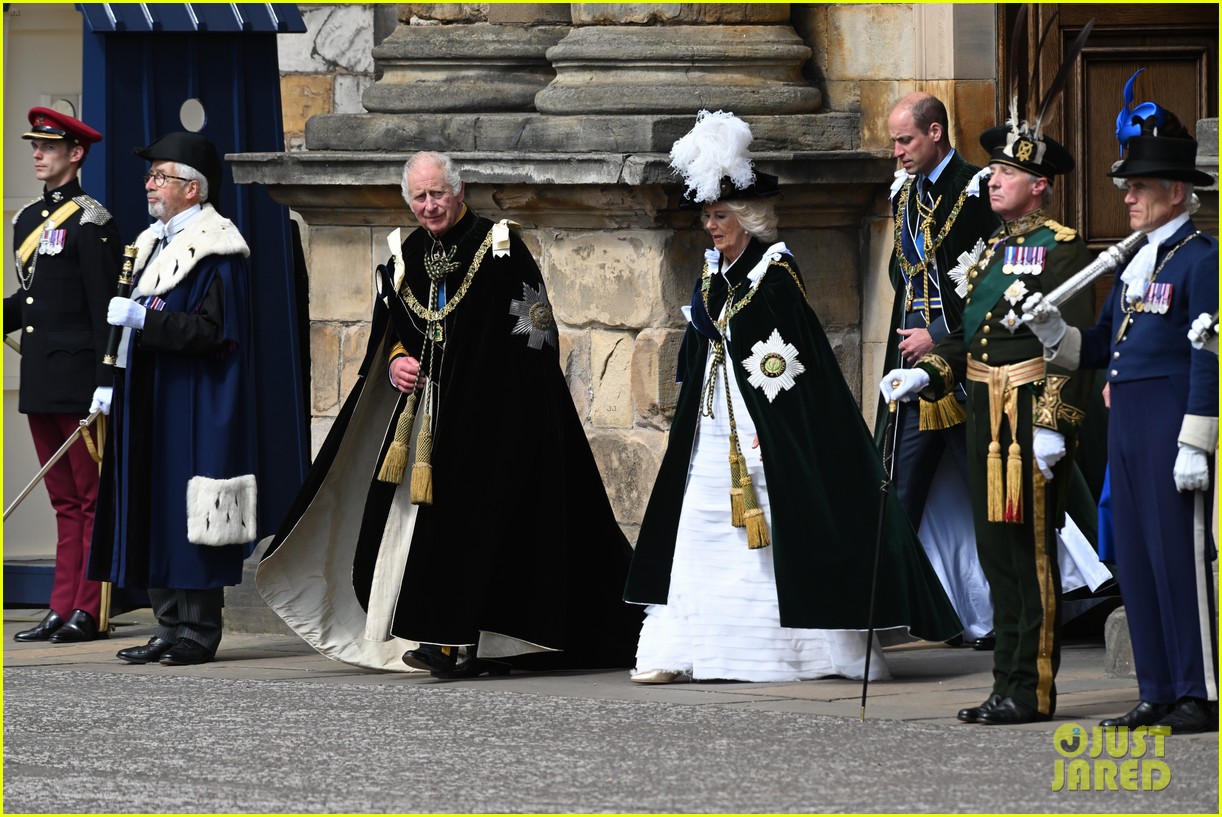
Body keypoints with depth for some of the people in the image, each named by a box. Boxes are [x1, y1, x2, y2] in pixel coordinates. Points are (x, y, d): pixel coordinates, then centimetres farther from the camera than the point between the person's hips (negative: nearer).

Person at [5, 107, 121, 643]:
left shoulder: (91, 222, -9)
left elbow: (104, 307, -13)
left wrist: (105, 383, -16)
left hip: (79, 378, -8)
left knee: (91, 499, -2)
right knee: (65, 502, 10)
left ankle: (90, 612, 0)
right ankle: (63, 609, 11)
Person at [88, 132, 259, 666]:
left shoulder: (216, 251, -11)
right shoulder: (153, 244, 17)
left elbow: (213, 330, -20)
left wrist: (144, 317, -22)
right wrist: (114, 383, 16)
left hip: (194, 408, -9)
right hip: (150, 407, 9)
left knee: (188, 516, -7)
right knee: (153, 517, 8)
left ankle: (198, 631, -2)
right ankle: (171, 628, 12)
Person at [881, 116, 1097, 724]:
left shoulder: (1060, 250, -9)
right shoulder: (992, 250, 18)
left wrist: (1054, 425, -21)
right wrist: (925, 375, 4)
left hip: (1032, 412, -9)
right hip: (985, 414, 9)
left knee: (1030, 551, -6)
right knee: (997, 550, 10)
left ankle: (1033, 692, -3)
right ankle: (1009, 685, 16)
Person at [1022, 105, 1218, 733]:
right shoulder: (1134, 262, 18)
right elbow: (1101, 347, 18)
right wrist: (1054, 334, -2)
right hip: (1125, 421, 9)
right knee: (1134, 559, 8)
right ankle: (1158, 693, 14)